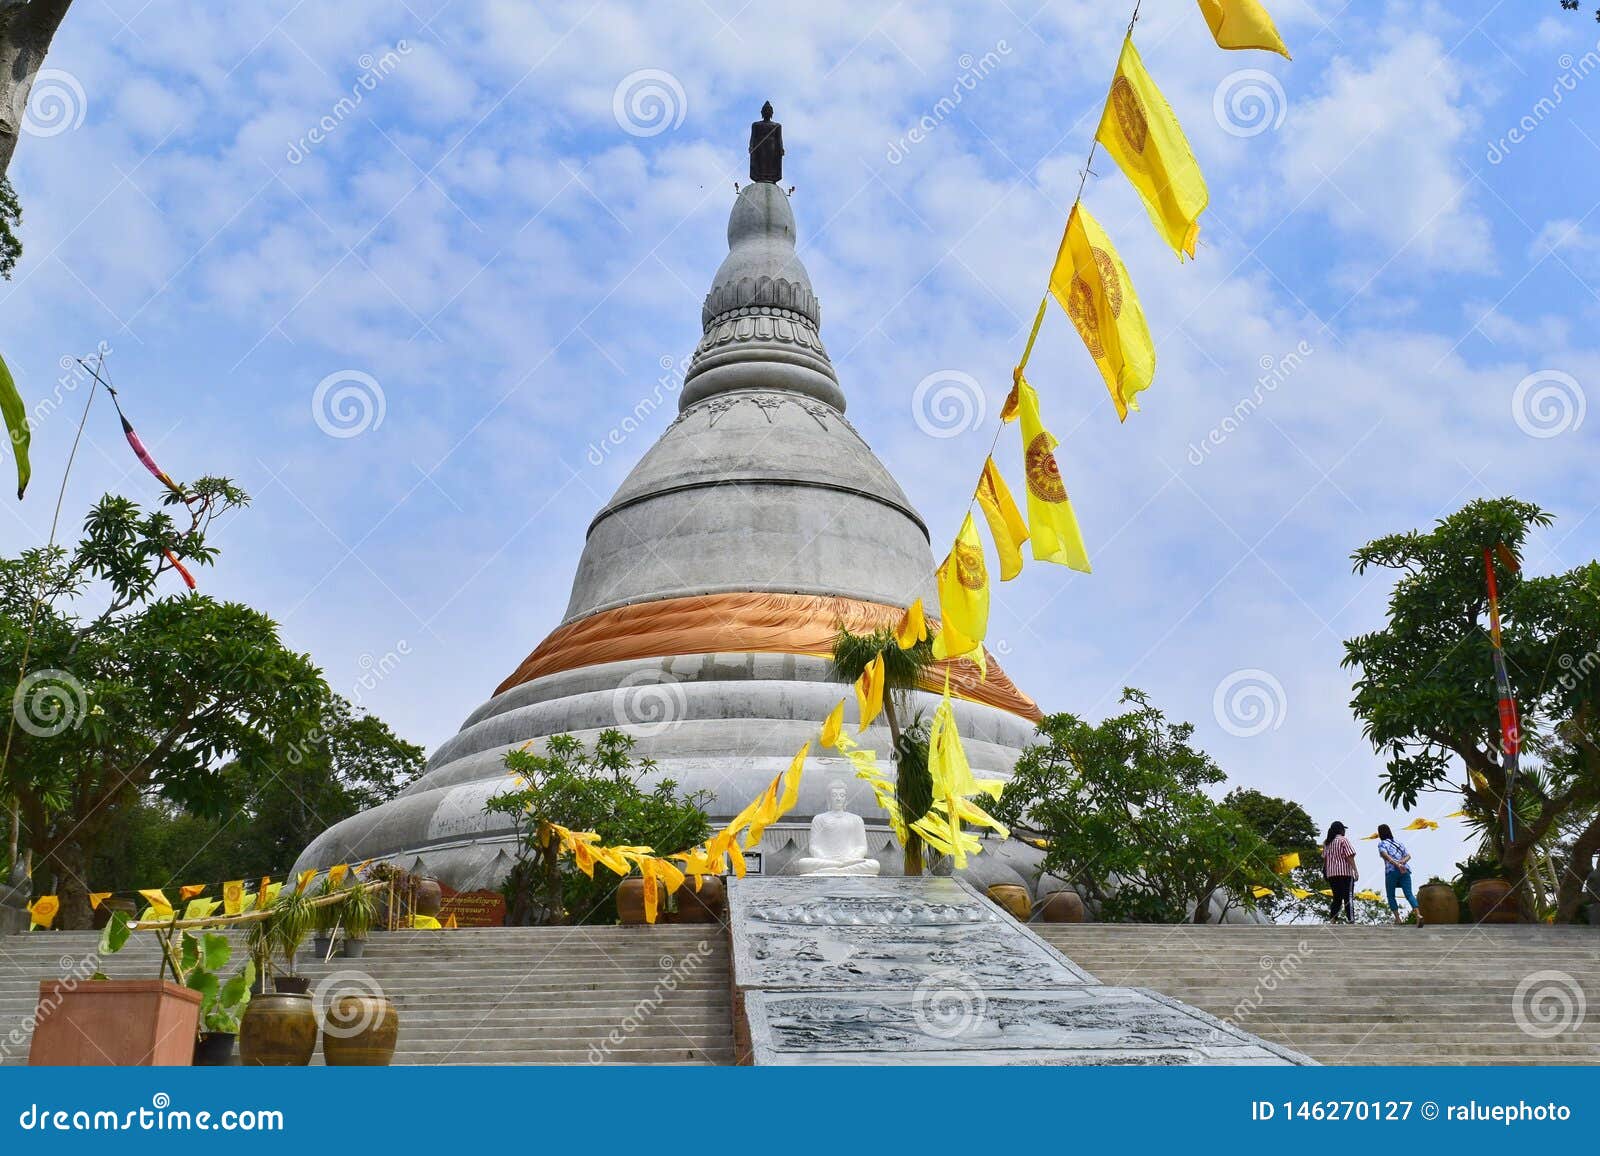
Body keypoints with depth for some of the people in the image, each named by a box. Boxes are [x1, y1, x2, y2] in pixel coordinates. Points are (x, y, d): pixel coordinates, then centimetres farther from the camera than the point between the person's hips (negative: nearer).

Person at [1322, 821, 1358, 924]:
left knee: (1337, 897, 13)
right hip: (1345, 872, -6)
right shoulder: (1344, 840, -4)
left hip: (1331, 874, 6)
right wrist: (1355, 870, -12)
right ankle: (1350, 920, -10)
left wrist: (1325, 870, 19)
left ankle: (1333, 919, 6)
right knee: (1348, 897, -4)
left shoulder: (1326, 842, 14)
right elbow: (1349, 857, -11)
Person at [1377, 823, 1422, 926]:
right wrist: (1403, 861, -5)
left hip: (1392, 871, -4)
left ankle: (1397, 918, 6)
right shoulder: (1398, 842, 25)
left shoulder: (1381, 844, 7)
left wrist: (1397, 865, -24)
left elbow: (1386, 856, -13)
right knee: (1409, 894, -6)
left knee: (1391, 896, 12)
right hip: (1405, 871, 4)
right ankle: (1418, 915, -27)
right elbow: (1408, 856, 14)